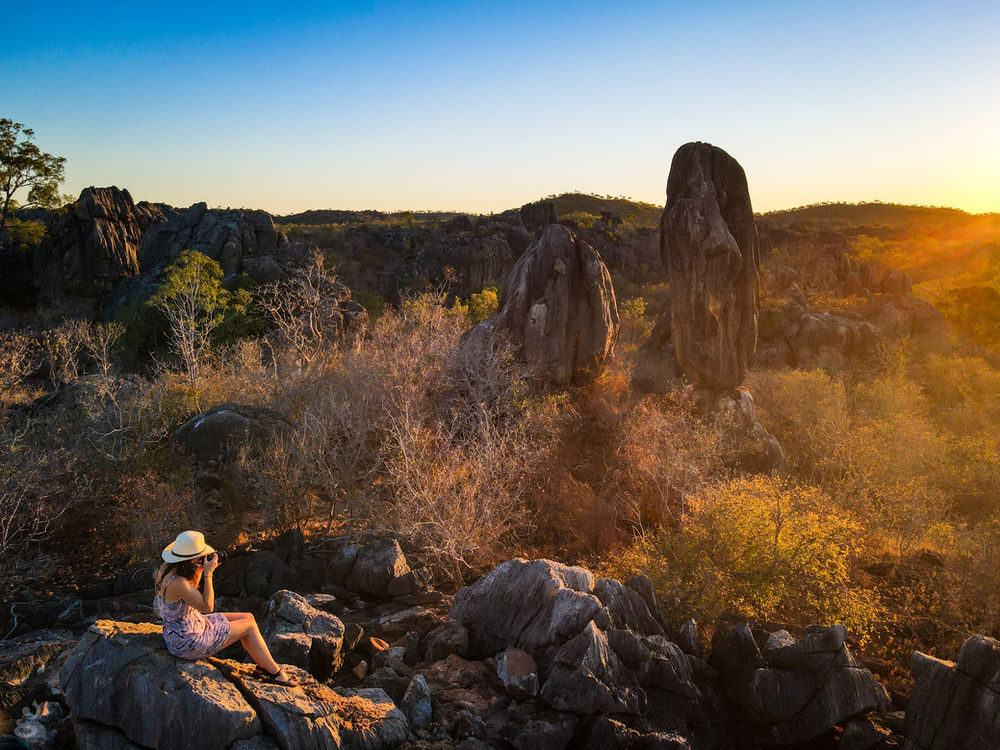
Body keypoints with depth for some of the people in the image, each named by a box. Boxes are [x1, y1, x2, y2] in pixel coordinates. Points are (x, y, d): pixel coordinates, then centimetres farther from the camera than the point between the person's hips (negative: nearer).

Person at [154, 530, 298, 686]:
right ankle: (275, 672, 16)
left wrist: (200, 570, 0)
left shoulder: (166, 569, -3)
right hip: (188, 643, -9)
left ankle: (264, 666, 22)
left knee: (248, 618, 12)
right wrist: (208, 573, -21)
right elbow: (207, 606, -23)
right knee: (249, 626, 2)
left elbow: (191, 588, 17)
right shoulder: (177, 582, -32)